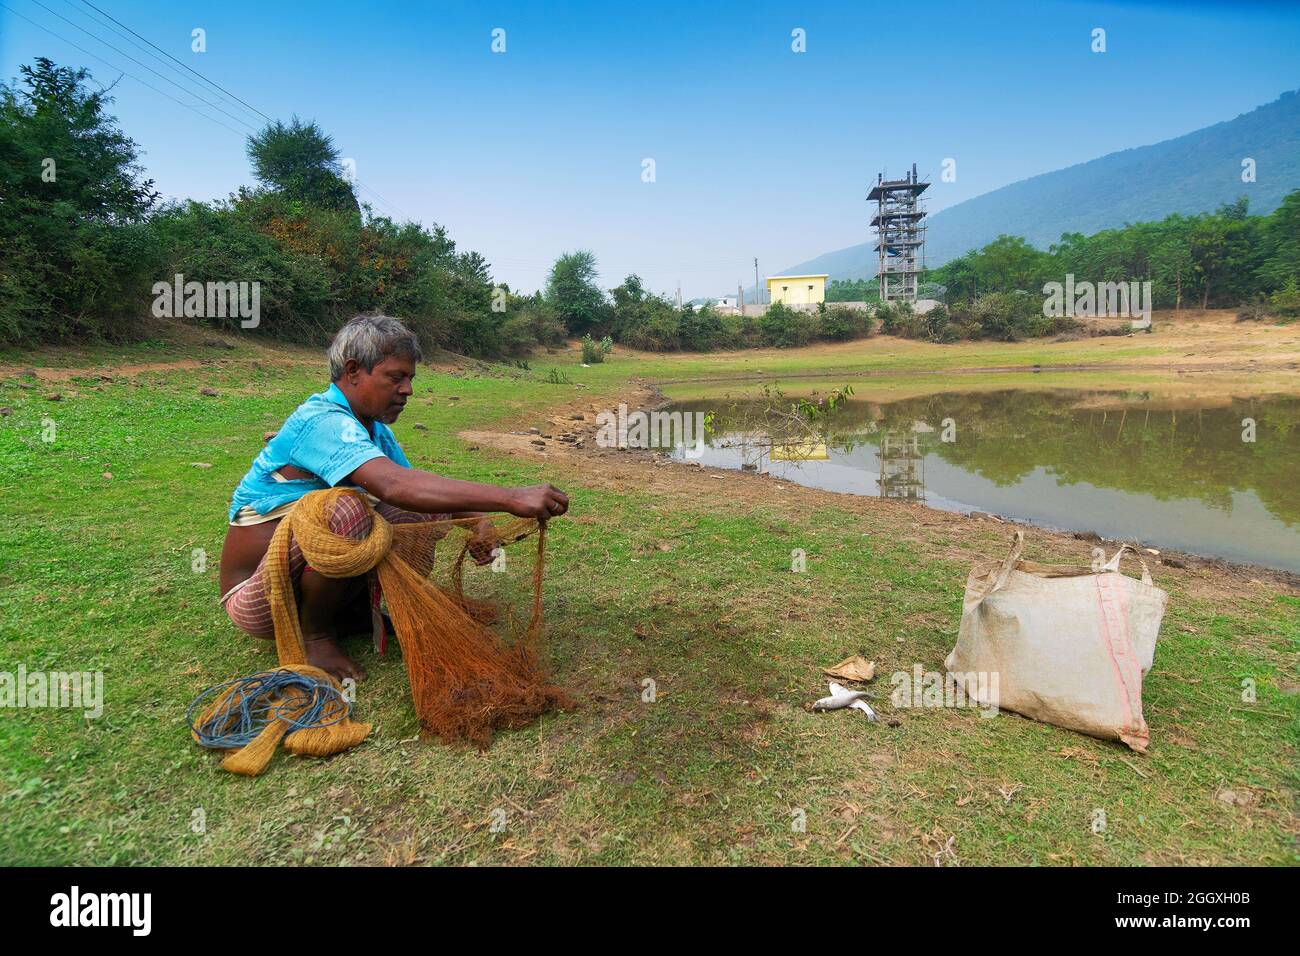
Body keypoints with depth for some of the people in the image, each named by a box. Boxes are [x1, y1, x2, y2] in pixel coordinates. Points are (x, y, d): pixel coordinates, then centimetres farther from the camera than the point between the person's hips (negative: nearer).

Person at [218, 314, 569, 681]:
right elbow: (394, 485, -43)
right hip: (257, 597, -8)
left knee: (429, 508, -5)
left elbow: (413, 484, 6)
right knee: (347, 510, -35)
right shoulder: (323, 421, -26)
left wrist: (476, 518, -17)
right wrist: (511, 498, -49)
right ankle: (314, 634, -11)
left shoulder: (375, 429, 4)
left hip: (309, 565, 8)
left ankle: (351, 611, 3)